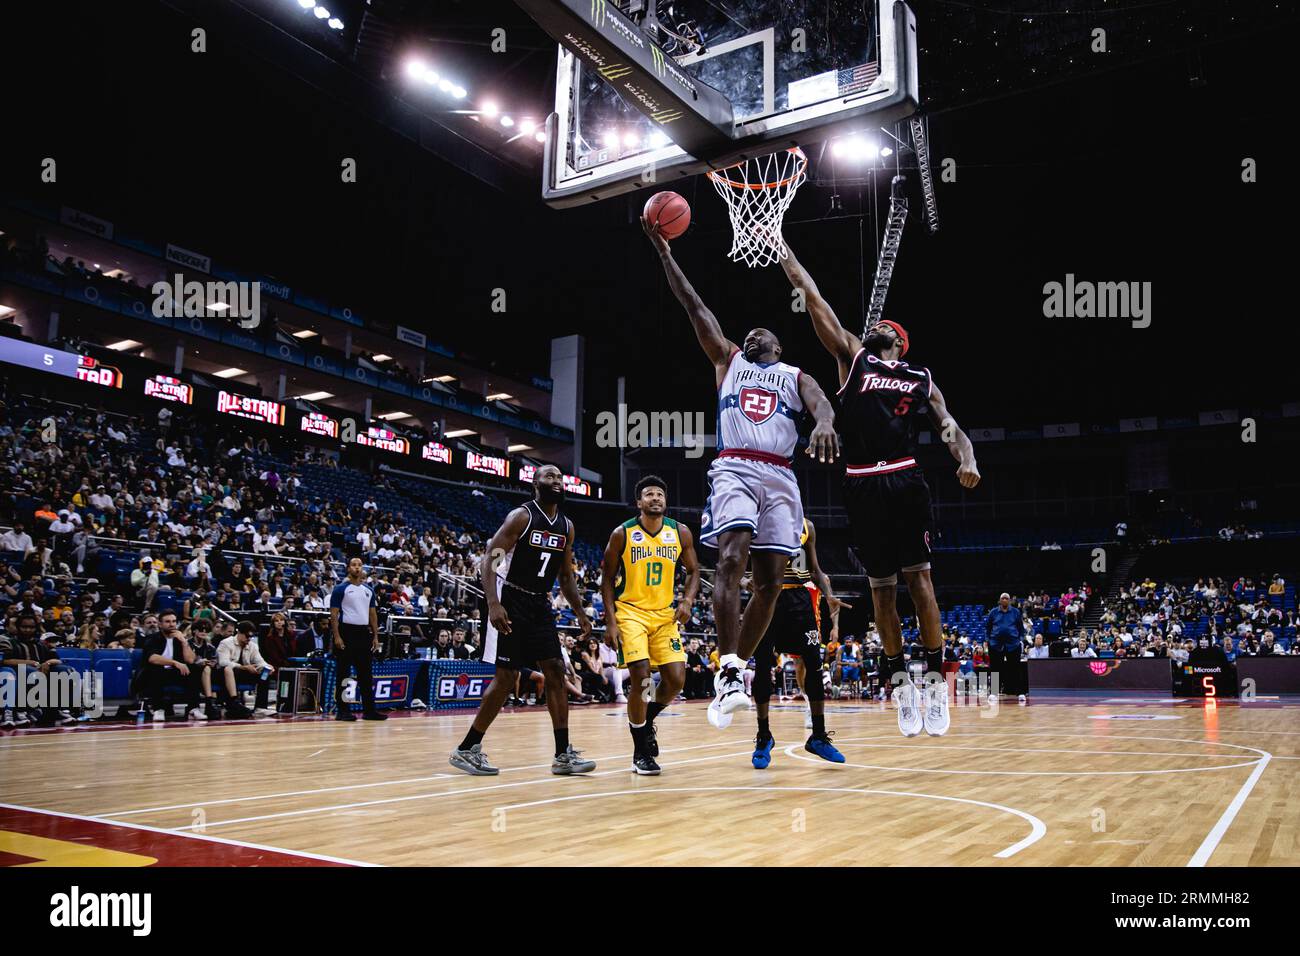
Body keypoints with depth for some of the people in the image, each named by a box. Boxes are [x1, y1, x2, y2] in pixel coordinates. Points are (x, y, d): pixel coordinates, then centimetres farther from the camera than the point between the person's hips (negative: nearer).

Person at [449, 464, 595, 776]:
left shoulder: (567, 526, 9)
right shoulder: (521, 516, -12)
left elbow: (566, 576, 18)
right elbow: (489, 560, -17)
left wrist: (580, 614, 11)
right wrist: (493, 604, -28)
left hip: (540, 605, 7)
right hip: (511, 601, -7)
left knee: (556, 672, 1)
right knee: (506, 677, -7)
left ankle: (563, 755, 5)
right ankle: (467, 749, 6)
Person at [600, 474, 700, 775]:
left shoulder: (681, 533, -2)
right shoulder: (622, 534, -9)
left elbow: (693, 571, 10)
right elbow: (607, 579, -2)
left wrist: (687, 600, -8)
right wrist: (610, 622, -10)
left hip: (664, 614, 4)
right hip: (630, 612, -3)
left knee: (676, 680, -4)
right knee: (641, 677, -16)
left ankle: (646, 721, 28)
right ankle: (641, 752, 2)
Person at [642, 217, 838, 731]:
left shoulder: (796, 376, 22)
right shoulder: (728, 360, 23)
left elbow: (820, 401, -1)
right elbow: (695, 307, 18)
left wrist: (824, 422, -26)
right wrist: (664, 253, 14)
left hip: (779, 477, 2)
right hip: (734, 469, -2)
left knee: (769, 581, -3)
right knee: (732, 558, -23)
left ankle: (736, 668, 9)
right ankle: (728, 674, -25)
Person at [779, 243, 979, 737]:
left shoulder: (922, 380, 16)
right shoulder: (852, 356, 14)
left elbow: (950, 427, 9)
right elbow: (813, 297, 12)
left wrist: (967, 460, -13)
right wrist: (781, 248, 10)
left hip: (904, 481, -1)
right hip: (862, 487, 1)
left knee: (918, 577, -4)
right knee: (881, 587, 6)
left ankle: (936, 679, 1)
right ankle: (899, 681, 16)